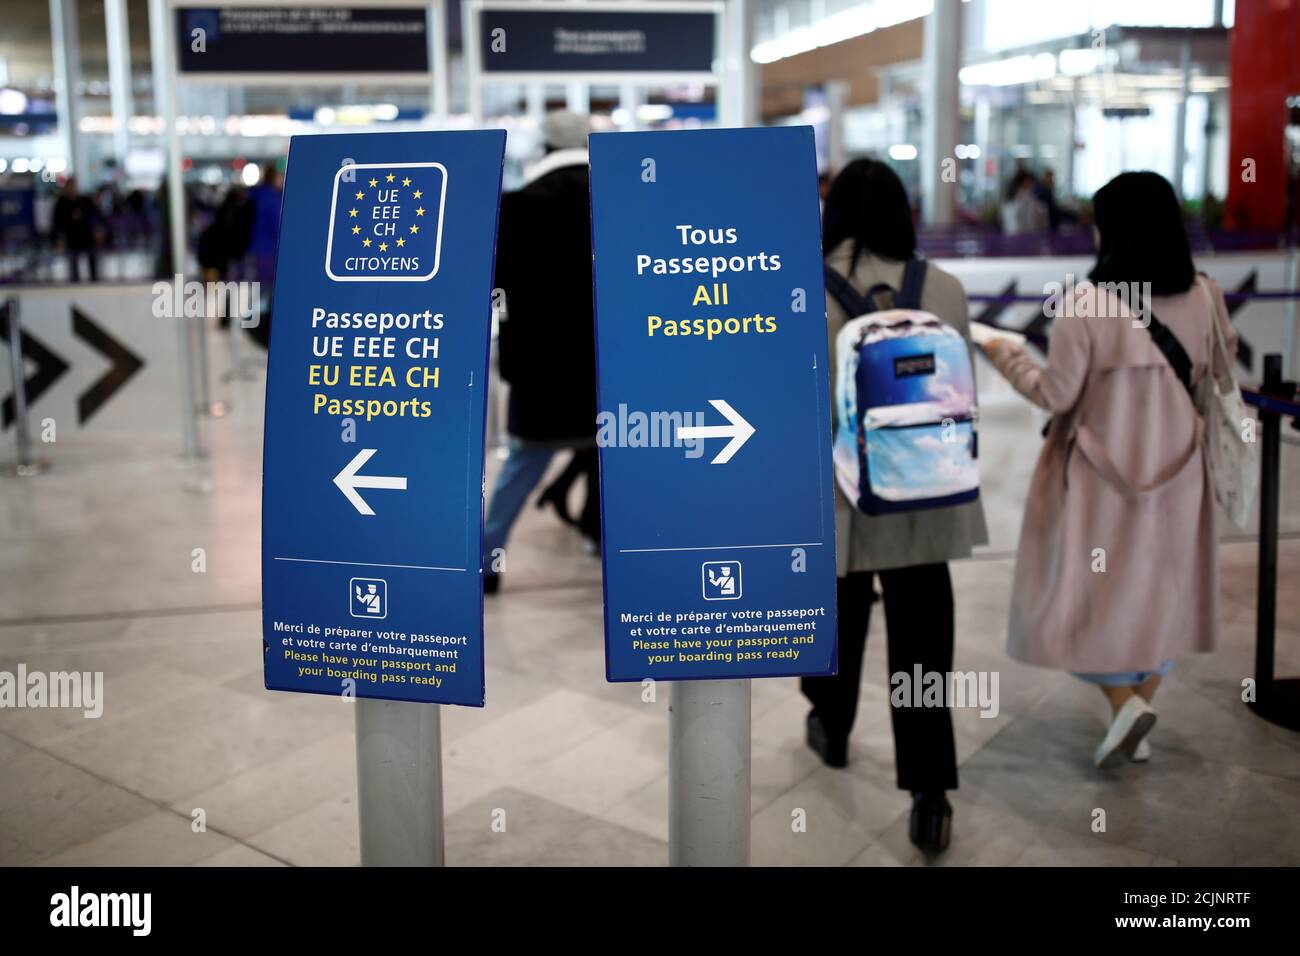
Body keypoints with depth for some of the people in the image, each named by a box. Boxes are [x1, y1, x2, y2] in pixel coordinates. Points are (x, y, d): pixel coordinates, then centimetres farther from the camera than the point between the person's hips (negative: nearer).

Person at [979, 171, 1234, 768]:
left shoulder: (1085, 304, -19)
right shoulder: (1204, 298, -6)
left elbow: (1056, 395, -13)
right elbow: (1217, 377, 7)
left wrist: (1009, 359, 2)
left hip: (1099, 474, -4)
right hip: (1174, 473, 4)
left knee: (1086, 590, 12)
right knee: (1157, 590, 17)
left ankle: (1126, 702, -3)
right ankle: (1138, 712, 24)